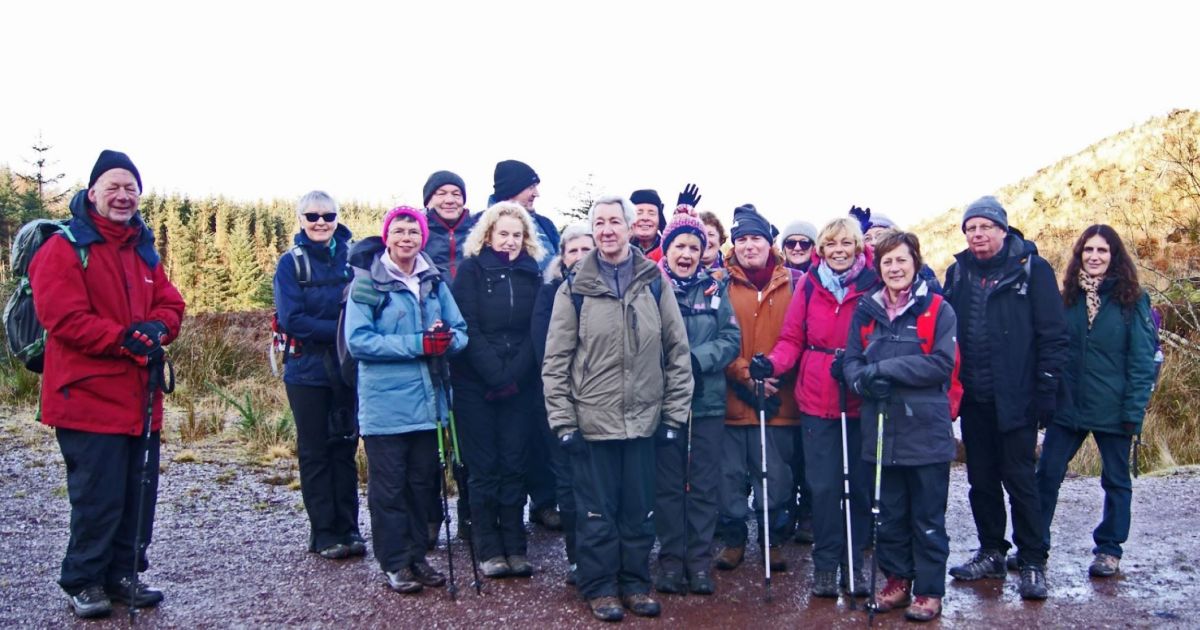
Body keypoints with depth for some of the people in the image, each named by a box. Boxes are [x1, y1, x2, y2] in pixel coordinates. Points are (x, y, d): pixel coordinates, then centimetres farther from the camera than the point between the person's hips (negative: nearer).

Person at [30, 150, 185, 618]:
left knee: (139, 492, 10)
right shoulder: (64, 249, -6)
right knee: (99, 496, -3)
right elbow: (63, 317, -17)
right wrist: (124, 338, -21)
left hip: (141, 397, 7)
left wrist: (156, 328, -12)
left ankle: (123, 574, 24)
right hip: (89, 396, -7)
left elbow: (171, 304, 10)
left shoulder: (143, 250, 16)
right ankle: (83, 582, 14)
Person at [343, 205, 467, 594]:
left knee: (422, 482, 13)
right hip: (385, 404, -4)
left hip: (427, 399, 5)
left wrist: (447, 339, -17)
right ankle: (395, 563, 16)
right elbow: (358, 341, -13)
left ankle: (417, 555, 27)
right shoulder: (367, 282, -6)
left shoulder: (434, 280, 8)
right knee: (389, 486, 4)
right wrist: (418, 344, -19)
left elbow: (460, 331, 8)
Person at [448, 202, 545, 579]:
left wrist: (514, 374, -11)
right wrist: (496, 375, -14)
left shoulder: (531, 273, 8)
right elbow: (468, 329, -7)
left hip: (519, 386, 2)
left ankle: (515, 548, 11)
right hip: (475, 384, -2)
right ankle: (489, 550, 10)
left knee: (514, 465, 4)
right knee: (484, 467, 2)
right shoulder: (471, 270, 0)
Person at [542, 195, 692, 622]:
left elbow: (677, 351, 6)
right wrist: (563, 421, -6)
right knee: (597, 511, 7)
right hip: (592, 421, -2)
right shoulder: (575, 289, -1)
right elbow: (555, 360, -1)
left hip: (643, 419, 2)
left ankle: (635, 583, 28)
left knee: (640, 509, 12)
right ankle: (600, 587, 22)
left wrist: (675, 413, 3)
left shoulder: (654, 282, 3)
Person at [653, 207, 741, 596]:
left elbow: (731, 339, 0)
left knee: (704, 483, 6)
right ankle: (671, 559, 16)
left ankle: (699, 560, 16)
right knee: (669, 483, 6)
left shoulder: (714, 290, 8)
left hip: (707, 401, 2)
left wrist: (698, 359, -15)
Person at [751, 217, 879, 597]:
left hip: (859, 401, 0)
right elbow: (792, 338, 4)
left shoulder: (873, 286, -3)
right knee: (824, 485, 4)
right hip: (816, 400, 1)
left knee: (859, 483, 9)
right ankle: (826, 563, 19)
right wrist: (773, 363, -15)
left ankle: (854, 560, 25)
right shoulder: (810, 285, 2)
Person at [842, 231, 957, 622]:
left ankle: (929, 591, 18)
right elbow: (851, 362, 4)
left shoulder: (939, 310, -3)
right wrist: (866, 381, -18)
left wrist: (884, 368, -18)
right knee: (889, 513, 13)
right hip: (881, 429, 4)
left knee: (928, 517, 7)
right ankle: (896, 580, 27)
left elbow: (941, 364, -14)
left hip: (926, 430, -3)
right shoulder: (866, 311, 8)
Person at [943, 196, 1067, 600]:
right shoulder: (958, 272, 9)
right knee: (981, 480, 13)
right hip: (973, 399, 5)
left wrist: (1047, 389, -11)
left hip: (1015, 399, -5)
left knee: (1020, 480, 1)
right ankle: (992, 553, 26)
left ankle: (1032, 563, 14)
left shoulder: (1032, 269, -4)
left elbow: (1053, 334, -6)